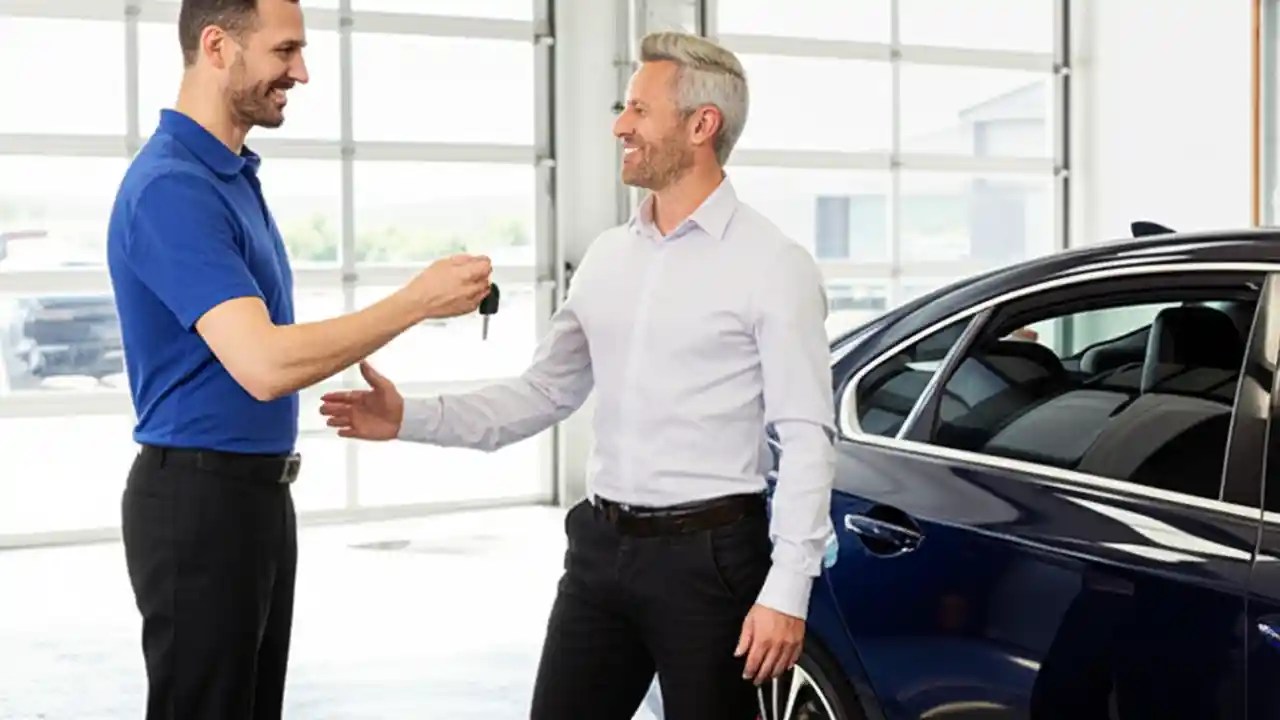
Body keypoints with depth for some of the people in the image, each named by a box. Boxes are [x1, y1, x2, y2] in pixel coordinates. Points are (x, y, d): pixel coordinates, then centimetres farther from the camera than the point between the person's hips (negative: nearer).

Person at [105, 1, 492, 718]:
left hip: (256, 492, 10)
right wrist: (419, 300, -24)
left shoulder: (235, 174, 12)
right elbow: (264, 365, -29)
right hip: (200, 498, -10)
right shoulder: (172, 186, -20)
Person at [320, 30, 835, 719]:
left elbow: (805, 437, -11)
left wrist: (787, 589, -17)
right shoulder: (607, 257, 11)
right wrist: (414, 418, 2)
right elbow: (545, 391, 14)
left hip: (708, 554, -6)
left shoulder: (772, 264, -8)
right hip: (601, 547, 6)